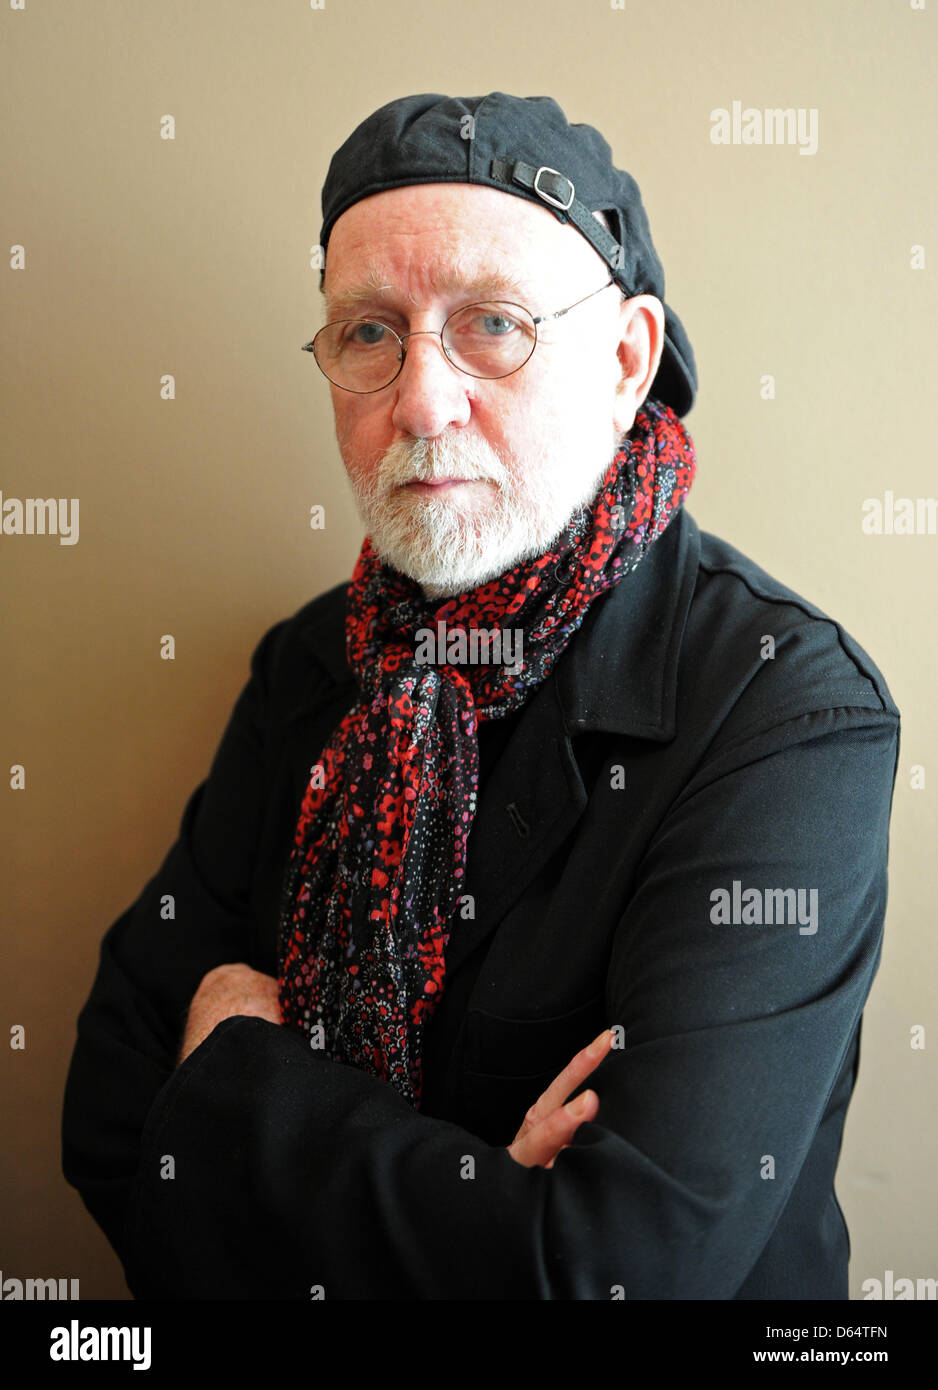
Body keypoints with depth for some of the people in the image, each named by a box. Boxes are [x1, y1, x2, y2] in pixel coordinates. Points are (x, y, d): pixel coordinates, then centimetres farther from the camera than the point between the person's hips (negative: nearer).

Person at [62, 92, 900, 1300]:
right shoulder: (311, 666, 0)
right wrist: (465, 1195, -18)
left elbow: (627, 1266, -24)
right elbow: (112, 1107, -2)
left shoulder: (798, 720, -17)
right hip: (291, 1283, 5)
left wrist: (237, 1071, -12)